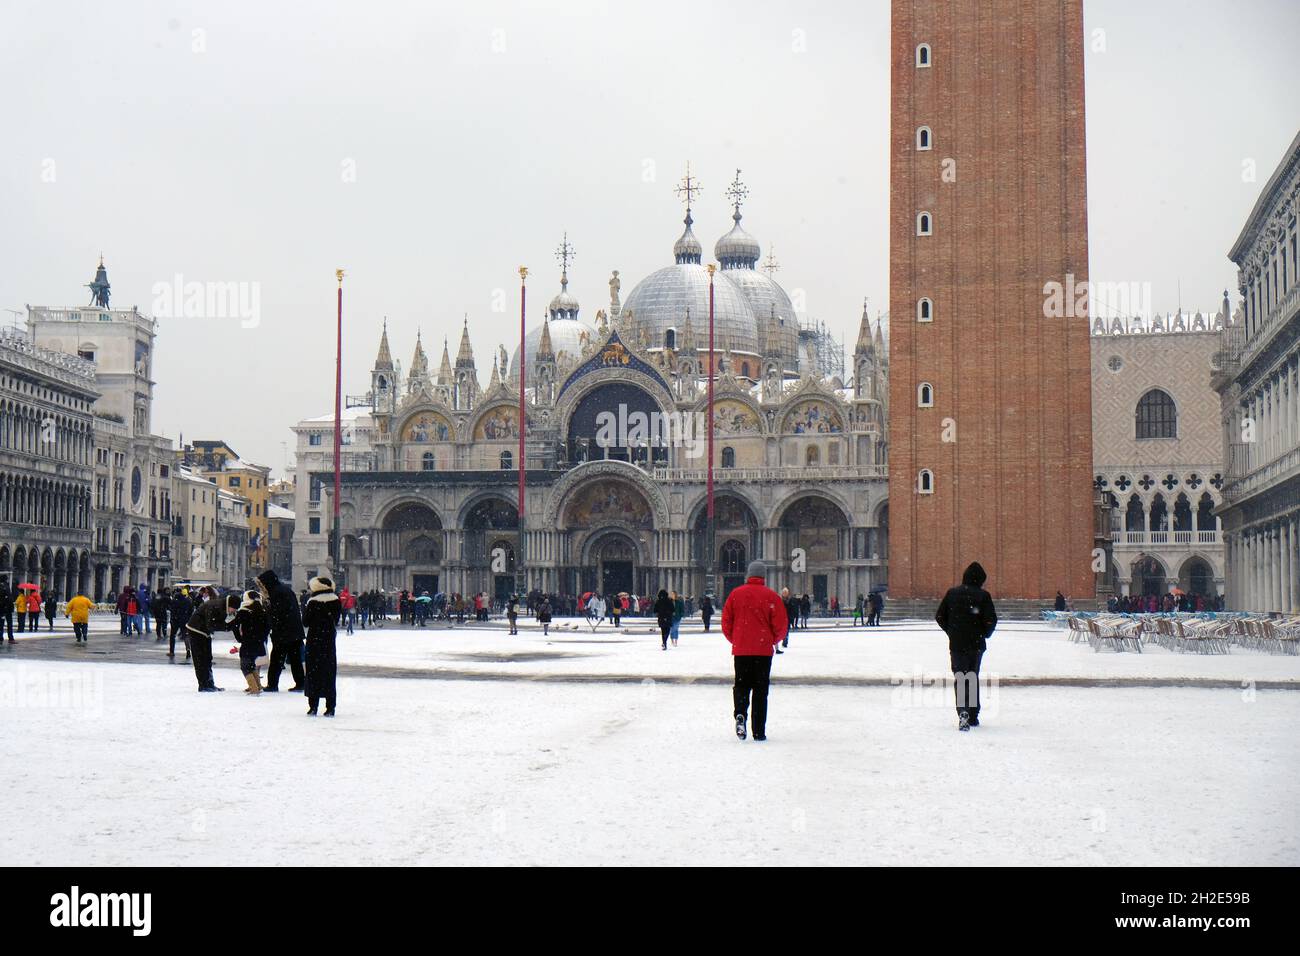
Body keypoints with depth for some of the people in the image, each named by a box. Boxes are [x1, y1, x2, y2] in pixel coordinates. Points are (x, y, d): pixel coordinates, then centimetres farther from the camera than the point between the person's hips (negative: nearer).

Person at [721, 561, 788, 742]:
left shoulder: (735, 594, 0)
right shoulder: (772, 596, -5)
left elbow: (726, 623, 3)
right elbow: (781, 626, -6)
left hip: (740, 650, 1)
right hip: (764, 650, -1)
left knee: (741, 685, 13)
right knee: (760, 690, 7)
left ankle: (740, 714, -15)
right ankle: (759, 731, 6)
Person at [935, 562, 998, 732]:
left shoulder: (952, 593, 0)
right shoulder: (983, 595, -7)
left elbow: (939, 616, 3)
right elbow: (991, 620, -12)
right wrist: (985, 634, 7)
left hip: (956, 644, 0)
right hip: (976, 644, 0)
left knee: (959, 678, 0)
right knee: (973, 677, 16)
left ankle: (963, 712, -24)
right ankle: (973, 716, 21)